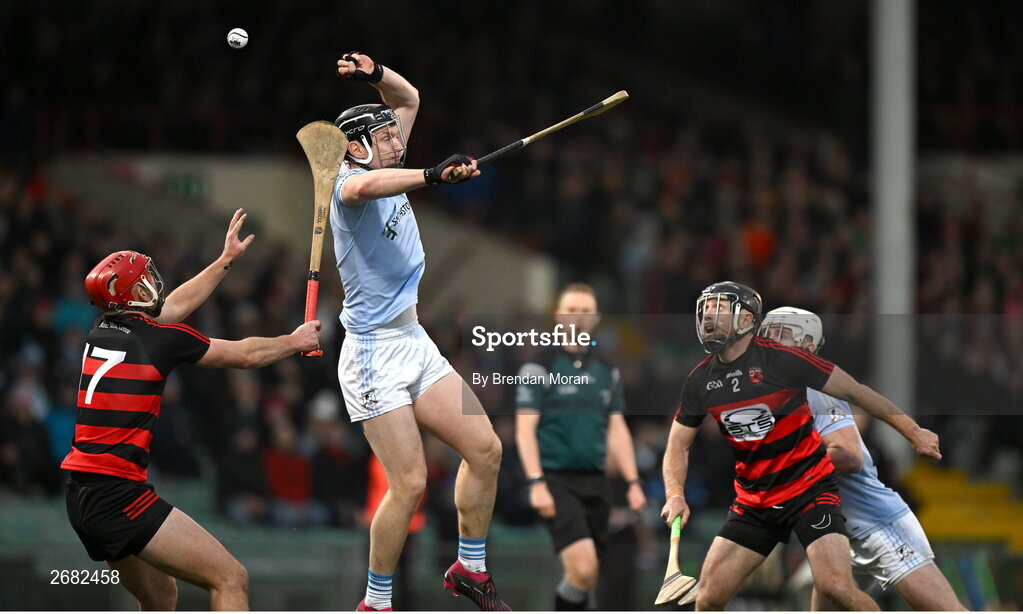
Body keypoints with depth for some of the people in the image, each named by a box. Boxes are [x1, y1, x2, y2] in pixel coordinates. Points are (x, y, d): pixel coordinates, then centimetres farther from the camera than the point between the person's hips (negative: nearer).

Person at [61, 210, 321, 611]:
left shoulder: (102, 332, 11)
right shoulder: (160, 338, -8)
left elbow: (175, 305, 30)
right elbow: (245, 355, 7)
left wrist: (227, 260, 40)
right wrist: (296, 341, 26)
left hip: (80, 498, 9)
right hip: (117, 497, -9)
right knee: (231, 579, -10)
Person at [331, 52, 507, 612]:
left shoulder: (390, 172, 10)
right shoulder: (350, 183, -14)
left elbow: (408, 99, 21)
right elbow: (365, 187, -41)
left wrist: (376, 75, 3)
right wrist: (434, 176, -48)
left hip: (415, 344, 9)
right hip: (375, 355, -9)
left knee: (485, 449, 3)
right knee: (409, 484, -13)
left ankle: (469, 569, 18)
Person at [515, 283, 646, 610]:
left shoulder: (607, 371, 14)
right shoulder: (539, 367, -3)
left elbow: (617, 430, 17)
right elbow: (525, 429, -7)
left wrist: (633, 481, 8)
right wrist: (536, 483, -17)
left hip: (595, 481, 6)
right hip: (556, 480, -6)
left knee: (585, 580, 4)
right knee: (583, 569, -21)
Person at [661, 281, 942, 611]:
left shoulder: (781, 359, -13)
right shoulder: (701, 380, 1)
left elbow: (853, 391, -5)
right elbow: (678, 444, 11)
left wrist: (913, 432, -1)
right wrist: (675, 494, -9)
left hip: (810, 488, -5)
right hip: (753, 502, 5)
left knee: (836, 587, -21)